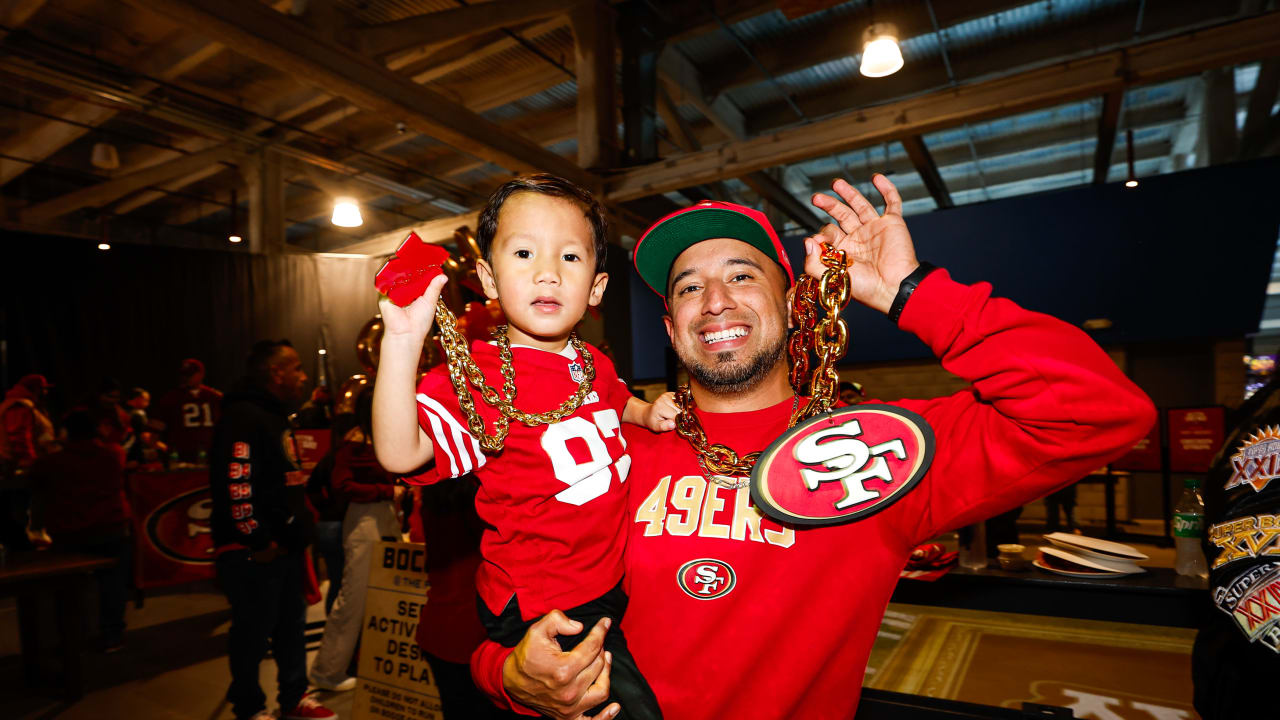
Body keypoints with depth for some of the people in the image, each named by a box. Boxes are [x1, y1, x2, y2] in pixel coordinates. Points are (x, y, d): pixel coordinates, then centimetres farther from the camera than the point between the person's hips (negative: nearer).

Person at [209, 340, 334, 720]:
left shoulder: (276, 417, 16)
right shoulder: (243, 417, -16)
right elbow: (233, 485, -25)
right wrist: (257, 541, -19)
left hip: (285, 547, 10)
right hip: (253, 554, -10)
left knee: (292, 625, 17)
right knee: (254, 633, 4)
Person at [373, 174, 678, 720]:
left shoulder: (595, 365, 2)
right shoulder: (476, 376, -18)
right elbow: (399, 453, -31)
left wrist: (650, 413, 3)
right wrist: (403, 341, -39)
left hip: (611, 587, 7)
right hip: (541, 611, -7)